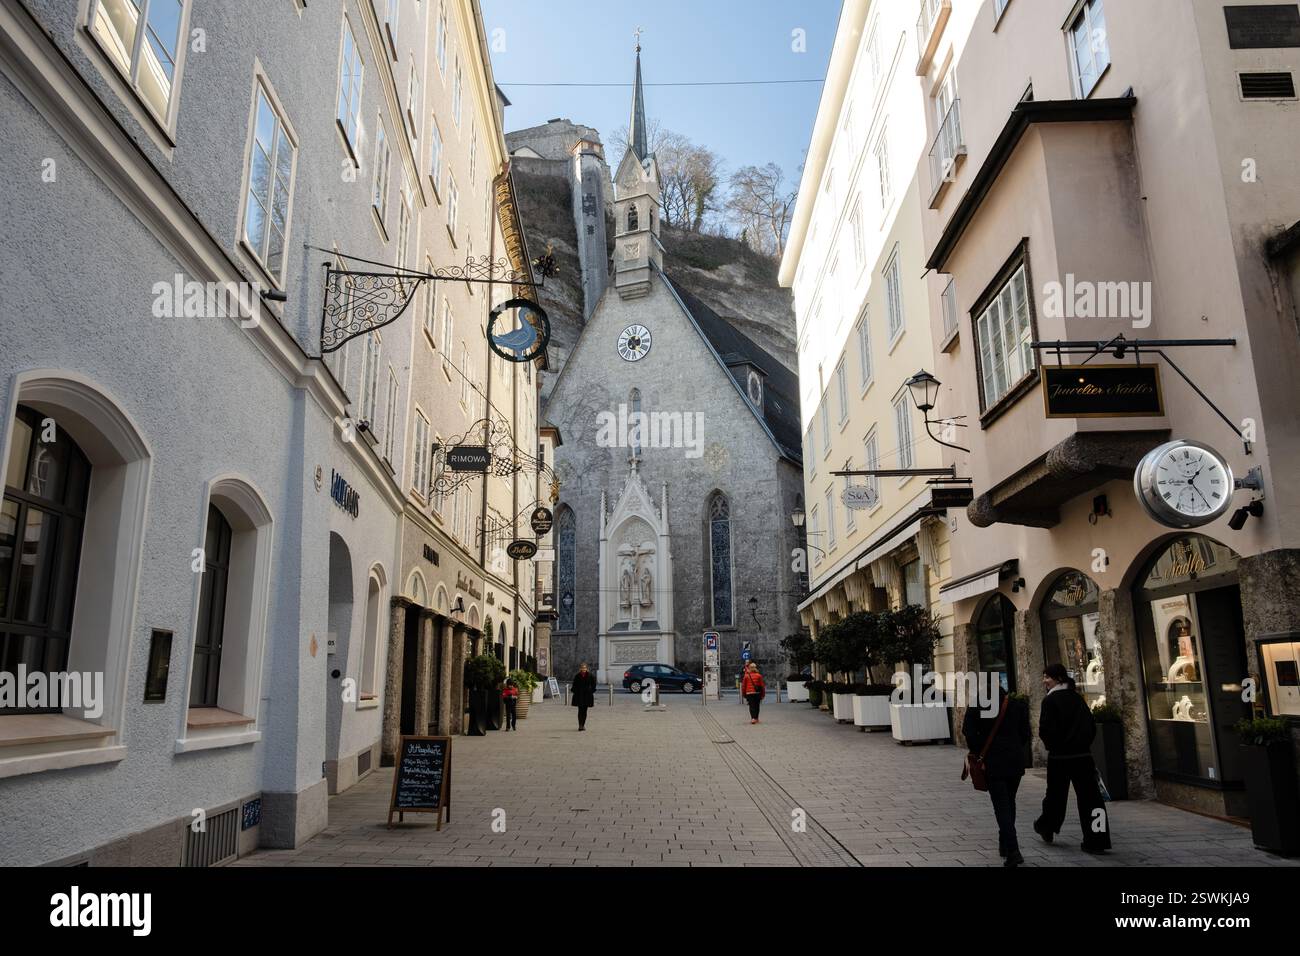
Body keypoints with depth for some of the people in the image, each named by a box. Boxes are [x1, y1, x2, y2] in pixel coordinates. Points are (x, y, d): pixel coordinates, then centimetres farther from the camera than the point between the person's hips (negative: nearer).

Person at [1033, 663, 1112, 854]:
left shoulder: (1050, 700, -11)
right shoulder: (1078, 698, 7)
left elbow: (1046, 730, -17)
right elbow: (1092, 727, 10)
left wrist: (1052, 744, 5)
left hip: (1059, 757, -4)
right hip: (1083, 755, 4)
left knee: (1055, 795, 13)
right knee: (1090, 796, 1)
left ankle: (1047, 828, 31)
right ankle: (1097, 840, -1)